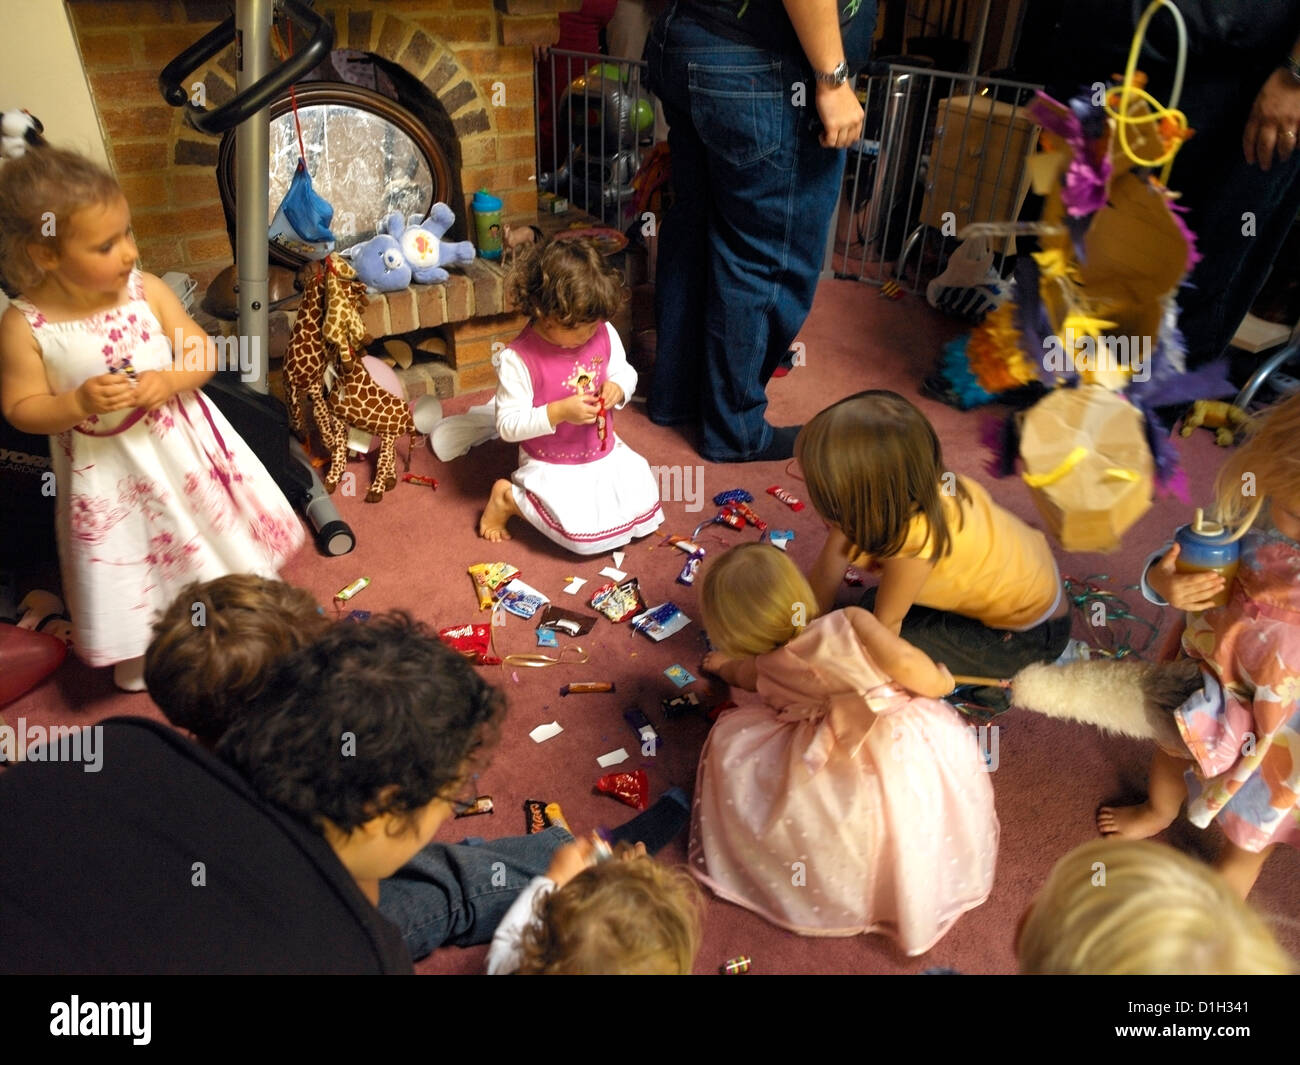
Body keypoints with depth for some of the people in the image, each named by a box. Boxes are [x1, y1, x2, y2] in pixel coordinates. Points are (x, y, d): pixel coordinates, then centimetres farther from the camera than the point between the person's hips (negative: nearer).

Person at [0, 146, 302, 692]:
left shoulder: (148, 291, -11)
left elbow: (203, 353, -5)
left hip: (182, 447, 2)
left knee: (211, 533, 19)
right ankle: (139, 648, 41)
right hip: (106, 471, -2)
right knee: (127, 562, 14)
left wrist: (170, 379, -24)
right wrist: (79, 403, -28)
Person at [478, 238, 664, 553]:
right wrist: (558, 412, -31)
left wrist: (618, 388, -14)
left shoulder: (604, 333, -6)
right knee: (585, 534, -21)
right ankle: (509, 498, 3)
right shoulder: (517, 359, -22)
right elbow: (508, 425, -19)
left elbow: (625, 372, 11)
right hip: (551, 466, -6)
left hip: (605, 452, 6)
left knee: (645, 506, -2)